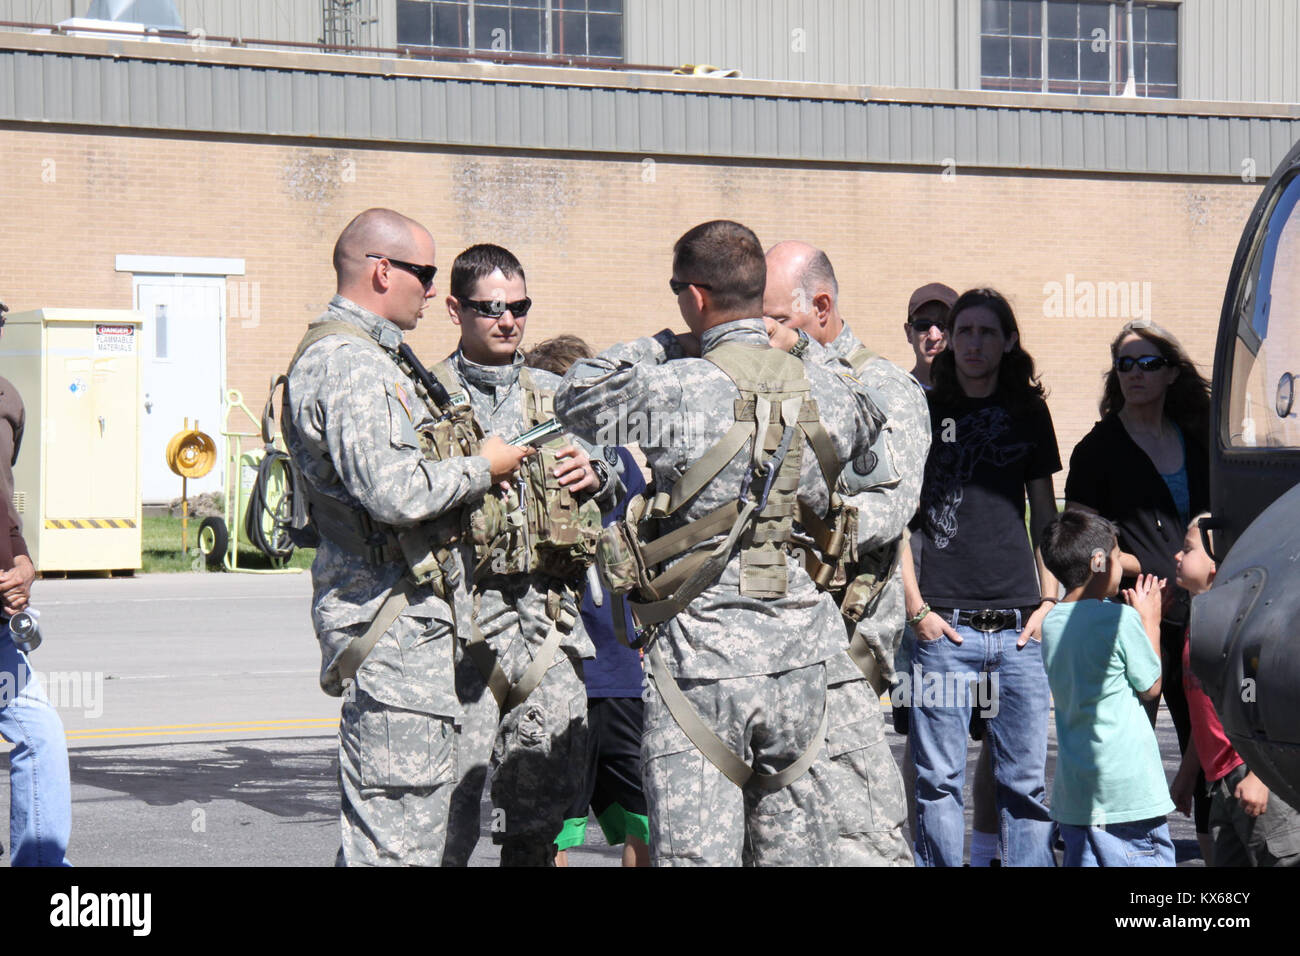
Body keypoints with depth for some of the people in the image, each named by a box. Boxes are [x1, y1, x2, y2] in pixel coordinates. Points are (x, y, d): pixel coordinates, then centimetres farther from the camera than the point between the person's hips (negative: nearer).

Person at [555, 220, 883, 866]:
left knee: (695, 851, -1)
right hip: (800, 652, 5)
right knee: (793, 841, 14)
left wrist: (663, 346, 13)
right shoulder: (824, 390, 4)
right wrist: (803, 345, 24)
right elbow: (871, 424, 28)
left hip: (703, 650, -5)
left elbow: (574, 397, 7)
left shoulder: (673, 389, -11)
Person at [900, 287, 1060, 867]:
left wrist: (1049, 599, 6)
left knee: (1025, 779, 3)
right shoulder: (924, 414, 6)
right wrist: (916, 608, -3)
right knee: (939, 779, -1)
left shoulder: (1029, 415, 13)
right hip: (945, 623, -2)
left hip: (1018, 625, 2)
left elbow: (1045, 514, 17)